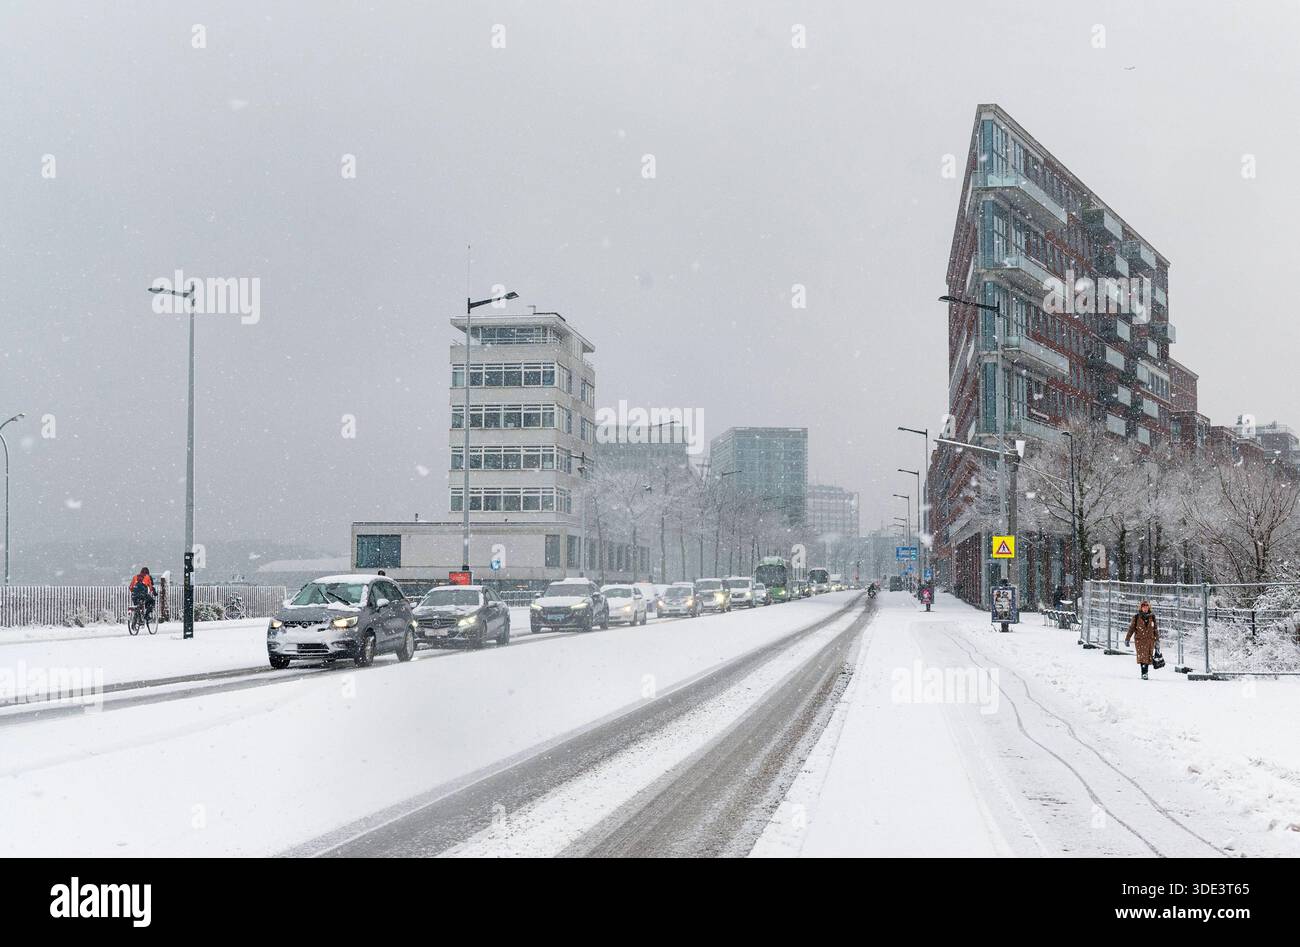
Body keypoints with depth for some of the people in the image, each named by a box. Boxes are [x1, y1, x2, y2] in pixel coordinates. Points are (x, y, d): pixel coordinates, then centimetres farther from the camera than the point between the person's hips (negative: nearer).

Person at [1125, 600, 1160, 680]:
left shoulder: (1152, 617, 9)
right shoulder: (1136, 618, 5)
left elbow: (1156, 629, 14)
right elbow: (1131, 628, 6)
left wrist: (1157, 640, 12)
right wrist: (1127, 639, 1)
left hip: (1150, 639, 2)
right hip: (1139, 639, -2)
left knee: (1148, 657, -1)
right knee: (1142, 656, -13)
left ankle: (1145, 672, 9)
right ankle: (1144, 673, -16)